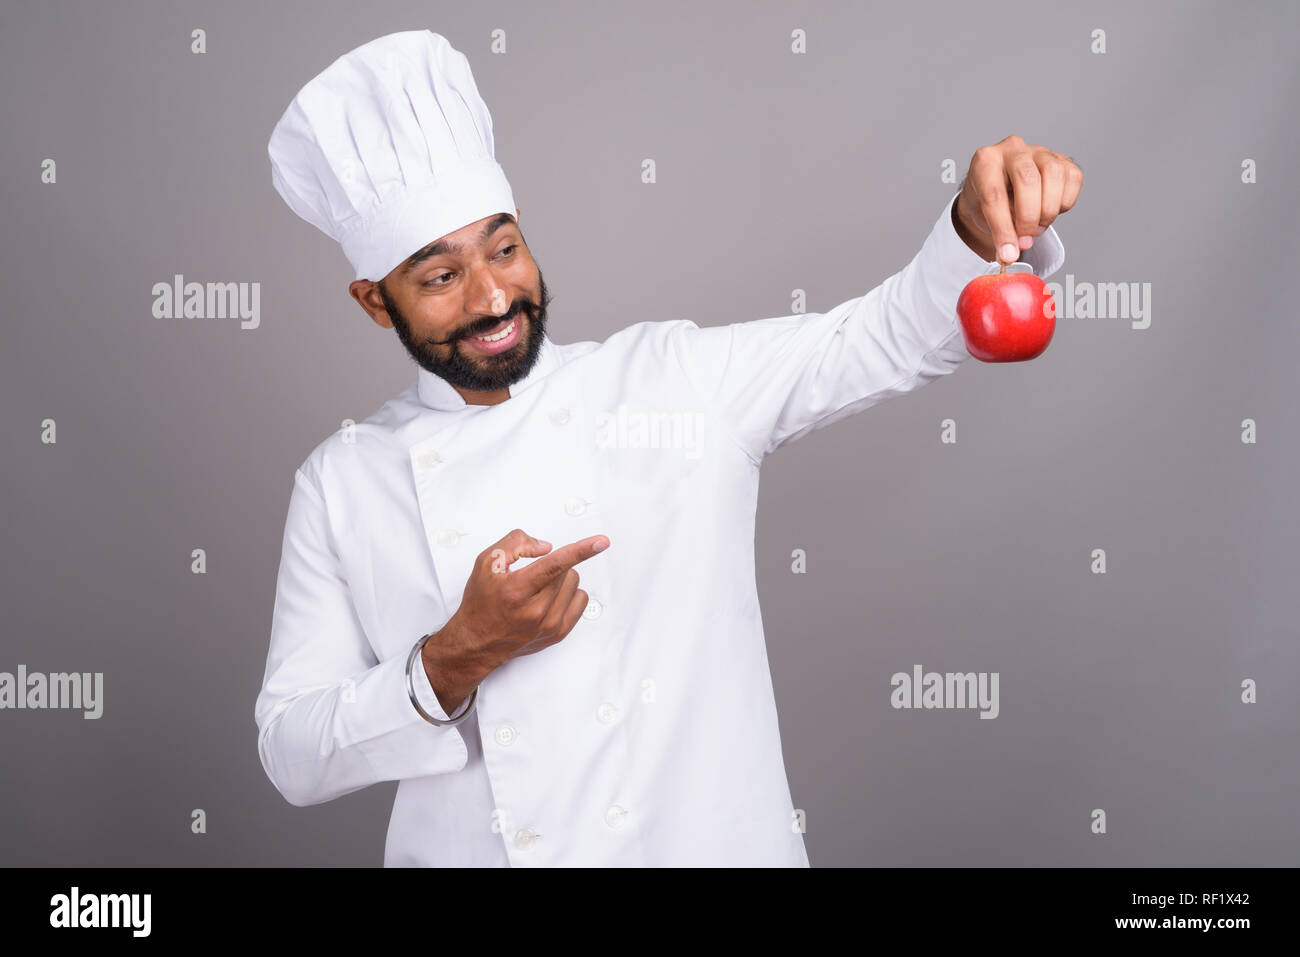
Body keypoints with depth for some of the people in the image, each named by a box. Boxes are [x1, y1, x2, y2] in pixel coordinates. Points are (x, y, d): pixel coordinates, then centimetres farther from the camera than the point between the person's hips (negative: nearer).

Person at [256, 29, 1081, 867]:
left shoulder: (678, 377, -3)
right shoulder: (341, 483, -2)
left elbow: (902, 333, -6)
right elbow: (294, 755, -4)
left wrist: (988, 224, -26)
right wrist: (457, 659, -20)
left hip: (712, 845, 1)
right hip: (468, 852, 0)